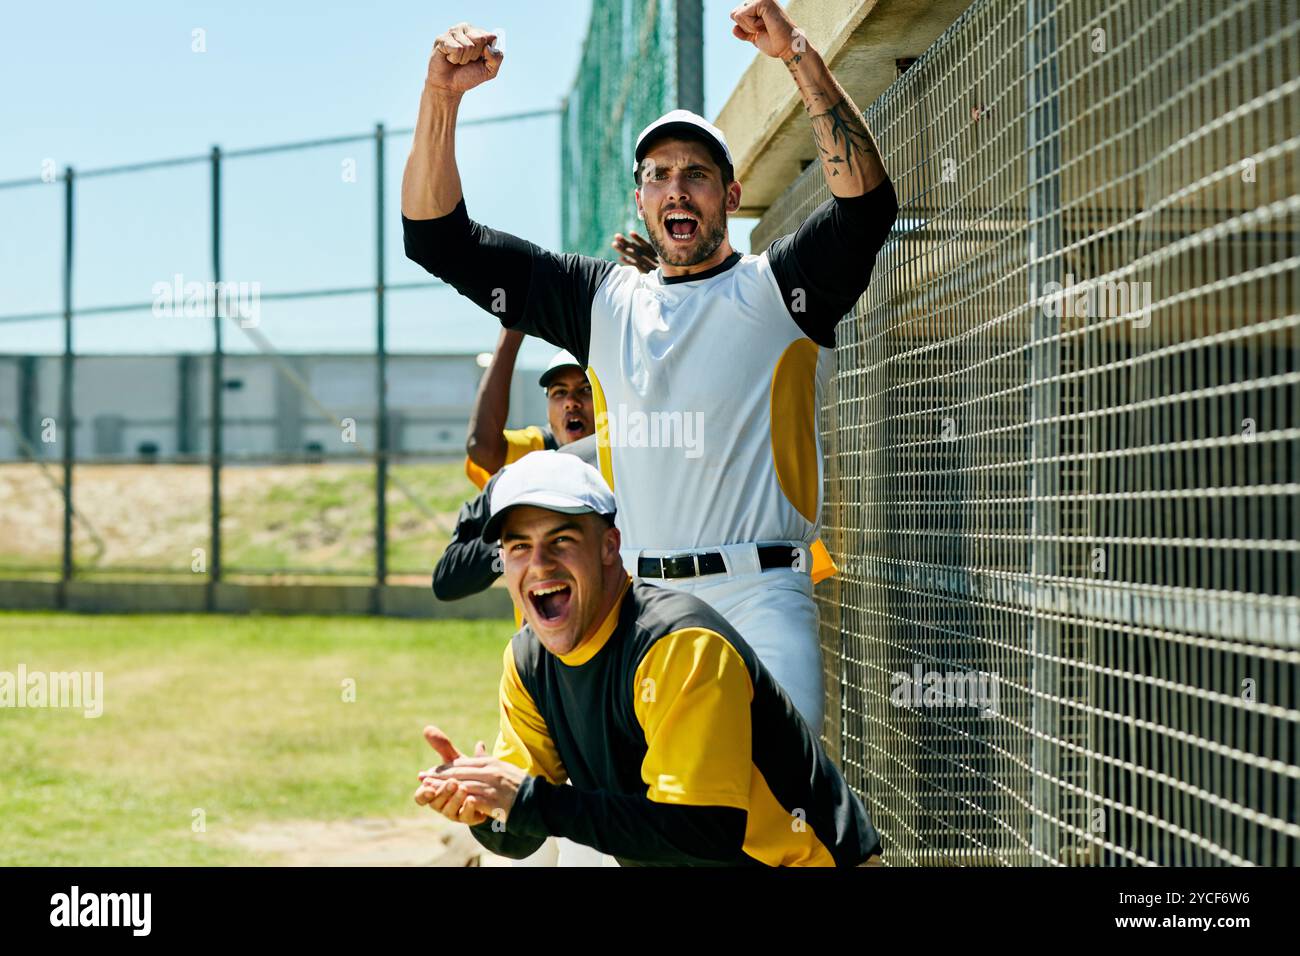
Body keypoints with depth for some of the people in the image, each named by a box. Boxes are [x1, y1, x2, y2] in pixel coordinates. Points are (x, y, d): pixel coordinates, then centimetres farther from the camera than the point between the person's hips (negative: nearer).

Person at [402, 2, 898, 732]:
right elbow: (438, 239, 14)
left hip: (757, 596, -3)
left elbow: (866, 201, -13)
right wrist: (442, 96, 1)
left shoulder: (778, 290, 7)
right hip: (631, 603, 3)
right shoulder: (604, 301, 16)